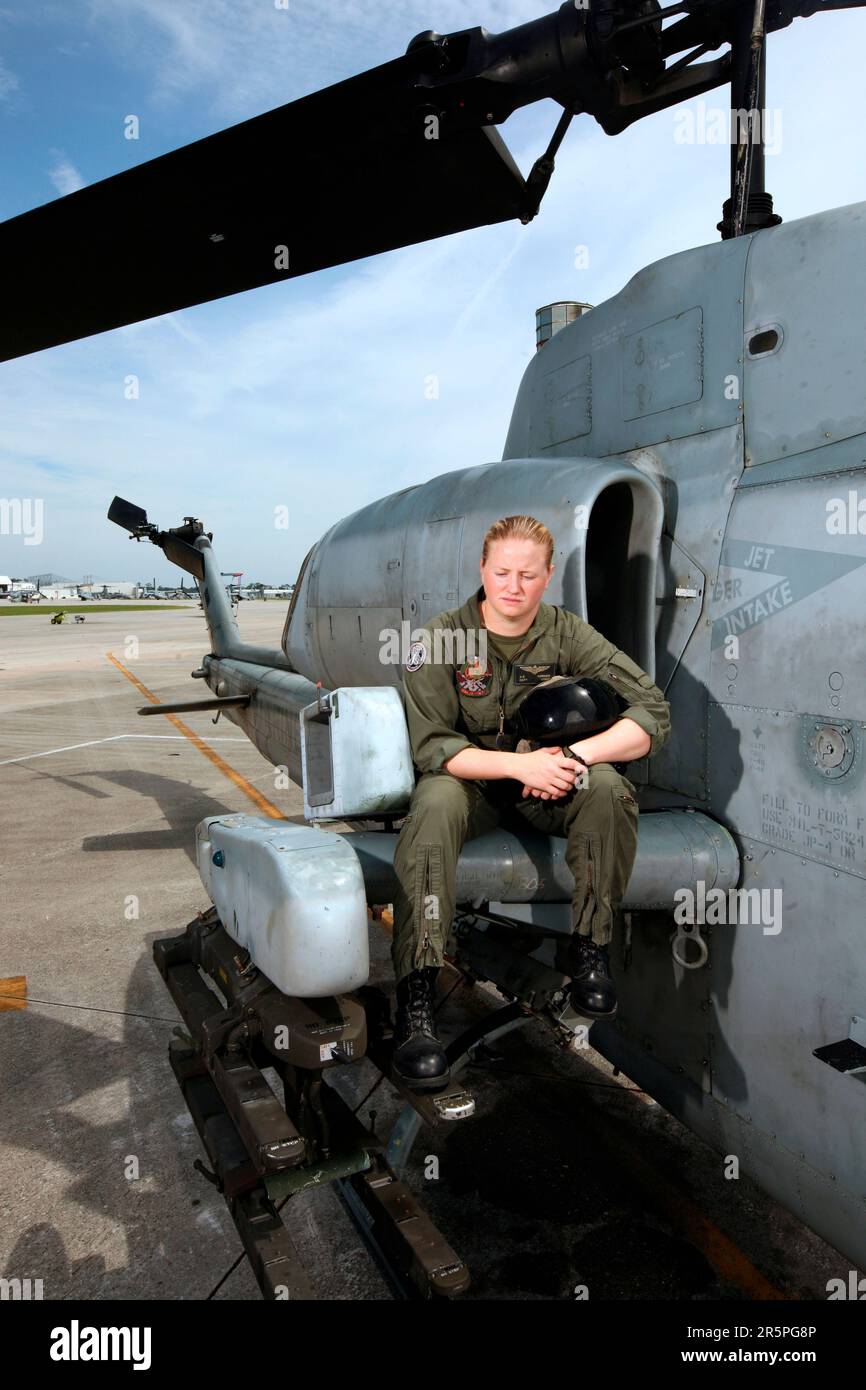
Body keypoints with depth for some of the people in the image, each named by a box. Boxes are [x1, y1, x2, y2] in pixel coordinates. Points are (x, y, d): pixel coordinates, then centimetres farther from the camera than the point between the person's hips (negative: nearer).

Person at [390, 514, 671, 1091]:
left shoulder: (567, 634, -4)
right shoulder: (441, 641, -9)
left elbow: (654, 713, -11)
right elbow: (432, 746, -17)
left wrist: (575, 755, -26)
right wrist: (520, 764, -30)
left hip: (549, 785, 2)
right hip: (470, 780, -1)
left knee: (608, 786, -29)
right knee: (435, 803, -35)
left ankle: (590, 948, -10)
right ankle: (416, 996, -32)